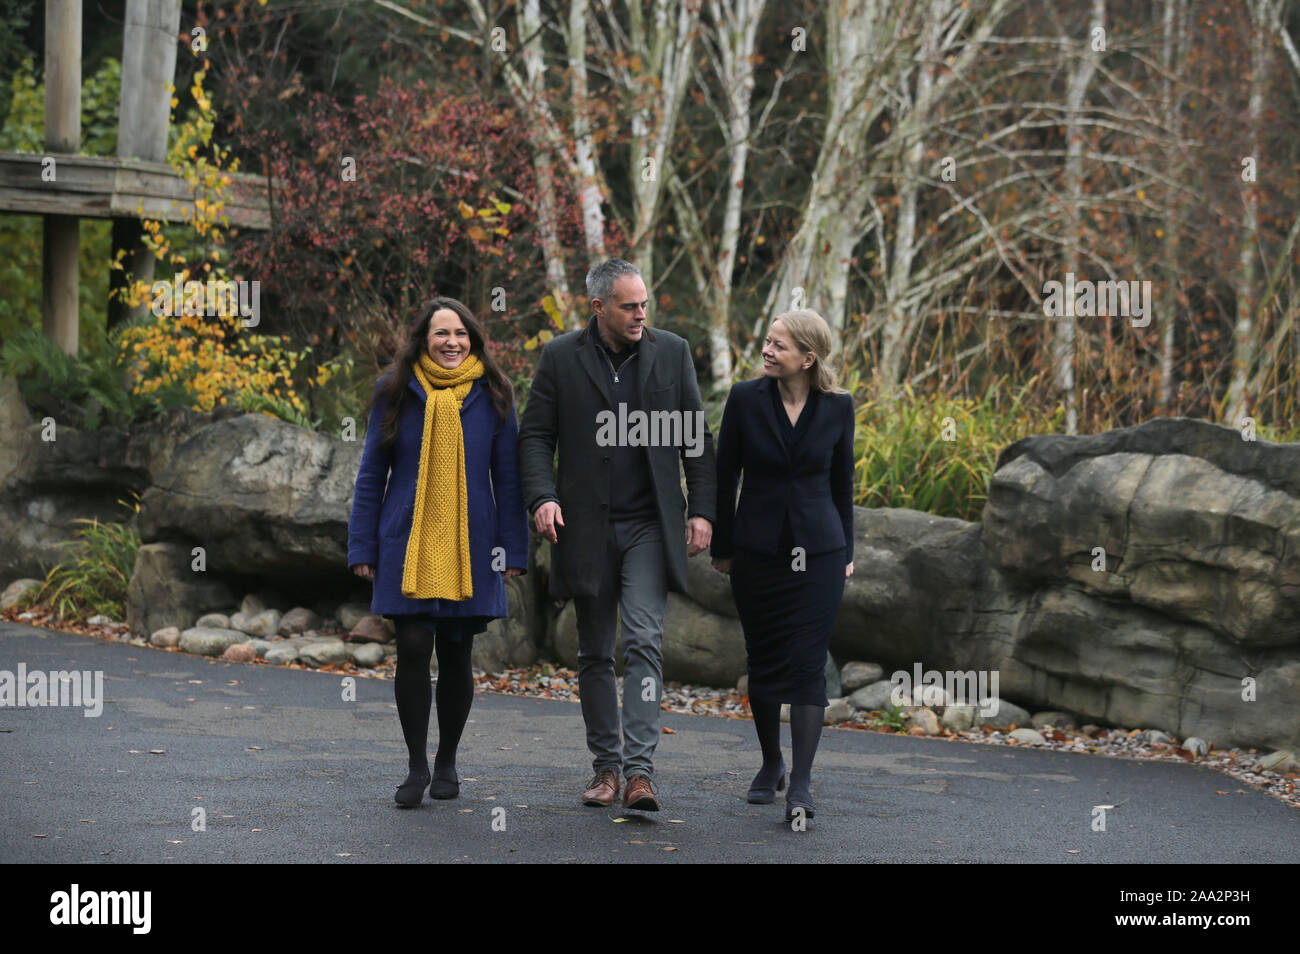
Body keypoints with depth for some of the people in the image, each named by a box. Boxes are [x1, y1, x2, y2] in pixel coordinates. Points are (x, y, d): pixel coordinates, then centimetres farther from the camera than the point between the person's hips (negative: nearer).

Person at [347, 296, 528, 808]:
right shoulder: (397, 393, 3)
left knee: (456, 655, 6)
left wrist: (513, 549, 0)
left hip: (469, 548, 1)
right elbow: (372, 474, 7)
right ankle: (417, 766, 4)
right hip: (407, 545, 0)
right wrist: (362, 548, 2)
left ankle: (447, 763, 21)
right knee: (413, 649, -7)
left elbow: (508, 477, 6)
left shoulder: (491, 396, 3)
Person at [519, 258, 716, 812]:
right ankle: (605, 765, 17)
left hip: (650, 526, -1)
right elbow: (535, 434, 2)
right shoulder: (560, 357, 1)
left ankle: (639, 770, -17)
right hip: (586, 527, 1)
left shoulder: (671, 352, 4)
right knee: (594, 653, 7)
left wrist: (701, 509, 1)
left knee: (644, 642, -13)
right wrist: (542, 497, -13)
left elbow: (696, 437, 8)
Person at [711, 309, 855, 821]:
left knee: (809, 663, -9)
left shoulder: (837, 407, -2)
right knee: (763, 659, 10)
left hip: (817, 551, -1)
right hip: (758, 547, 1)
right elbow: (725, 476, 3)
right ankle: (771, 763, 30)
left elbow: (842, 482, 9)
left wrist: (845, 552, 11)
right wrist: (721, 547, 5)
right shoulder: (746, 398, -5)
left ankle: (801, 785, -11)